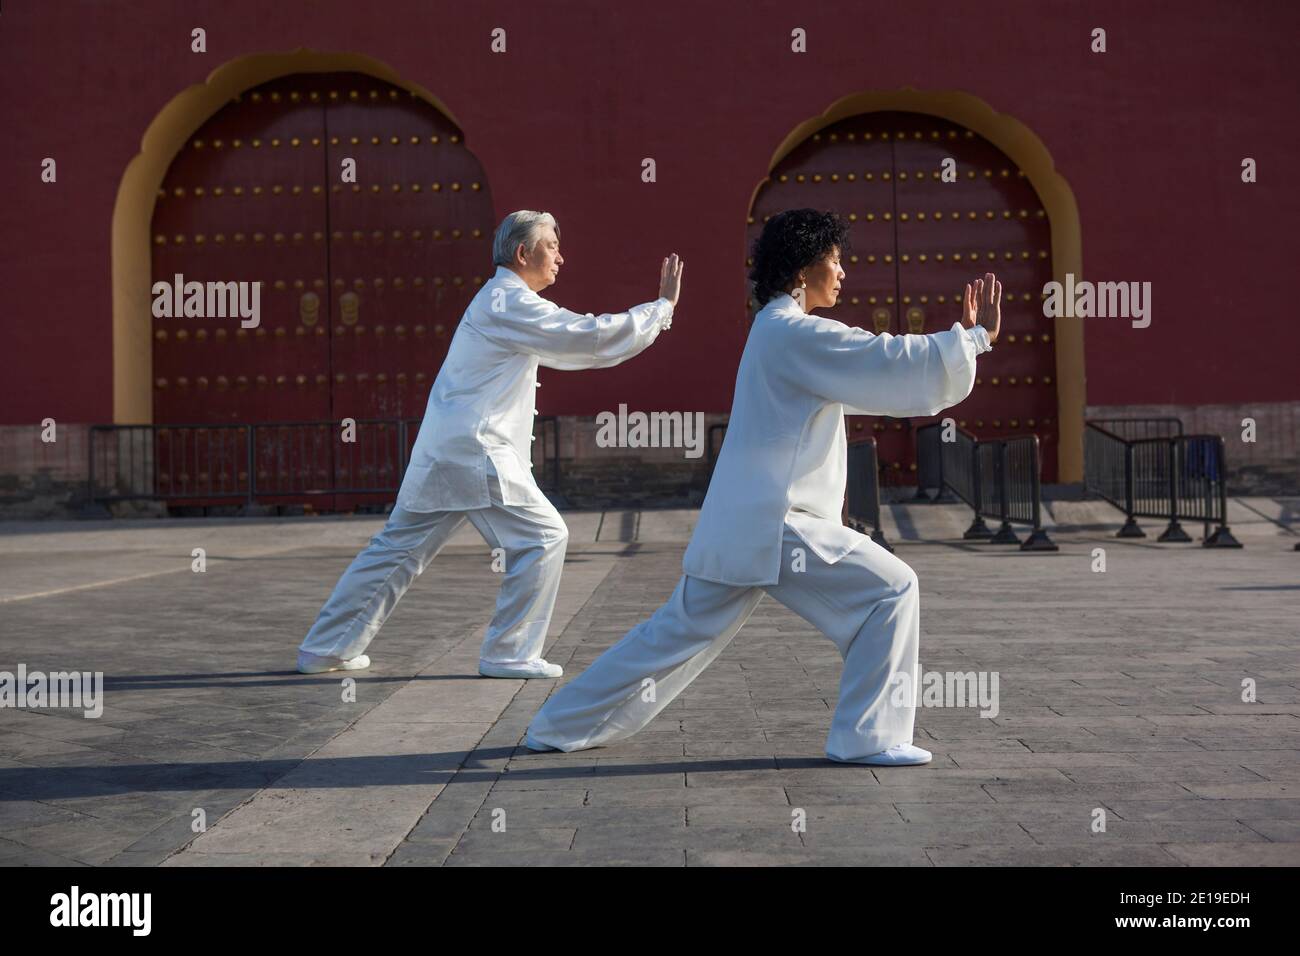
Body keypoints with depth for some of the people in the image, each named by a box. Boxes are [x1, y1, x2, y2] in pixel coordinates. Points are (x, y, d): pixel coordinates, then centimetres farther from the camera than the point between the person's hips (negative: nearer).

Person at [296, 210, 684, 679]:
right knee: (543, 537, -2)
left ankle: (326, 649, 21)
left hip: (439, 454, 10)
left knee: (398, 549, 14)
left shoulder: (499, 299, 22)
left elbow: (569, 348, 26)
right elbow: (590, 338, -15)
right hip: (475, 454, -10)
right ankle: (509, 654, 3)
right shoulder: (510, 303, -10)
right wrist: (663, 306, -6)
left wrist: (653, 315, 23)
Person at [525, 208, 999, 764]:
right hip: (776, 526, -10)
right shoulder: (795, 333, -12)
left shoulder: (776, 330, 20)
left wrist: (958, 339, 18)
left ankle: (561, 728, 25)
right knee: (890, 591, -4)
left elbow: (870, 379, 23)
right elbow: (888, 364, -17)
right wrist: (977, 337, -8)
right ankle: (867, 738, 2)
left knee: (679, 631, 17)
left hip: (738, 524, 10)